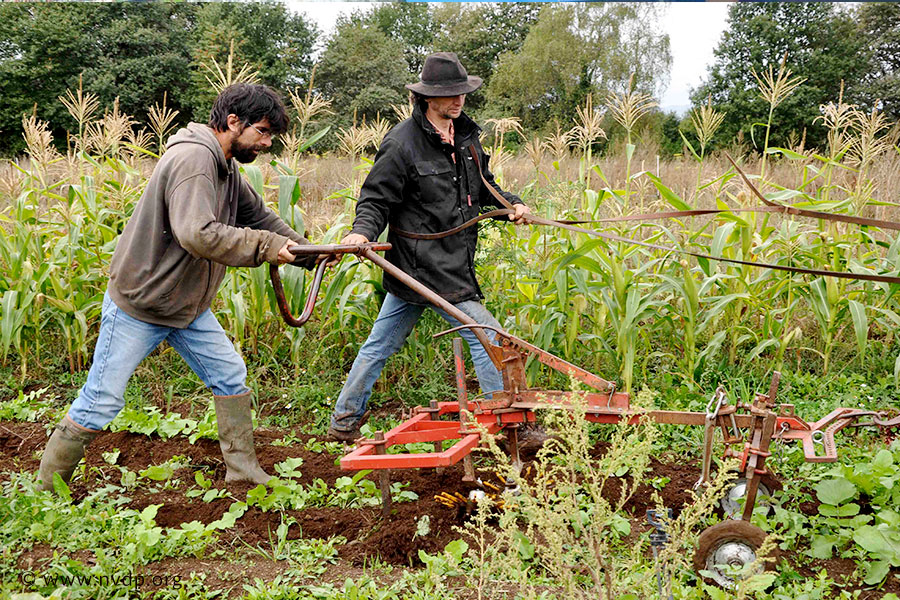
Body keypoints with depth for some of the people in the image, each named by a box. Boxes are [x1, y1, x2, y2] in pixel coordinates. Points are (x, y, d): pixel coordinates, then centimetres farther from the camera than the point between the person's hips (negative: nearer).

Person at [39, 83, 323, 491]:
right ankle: (45, 492, 13)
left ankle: (243, 469, 20)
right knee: (101, 403, -2)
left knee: (230, 375, 9)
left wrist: (311, 254, 10)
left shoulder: (226, 168, 8)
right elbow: (198, 234, -35)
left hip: (188, 304, 9)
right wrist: (266, 246, -27)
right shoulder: (192, 159, -24)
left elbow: (259, 216, 18)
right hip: (138, 305, -9)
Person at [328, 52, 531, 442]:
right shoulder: (402, 142, -12)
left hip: (453, 263, 8)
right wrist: (363, 231, -28)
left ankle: (343, 423, 28)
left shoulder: (465, 134, 13)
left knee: (381, 344, 16)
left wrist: (511, 204, 7)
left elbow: (483, 187, 24)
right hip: (425, 266, -8)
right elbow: (376, 198, -9)